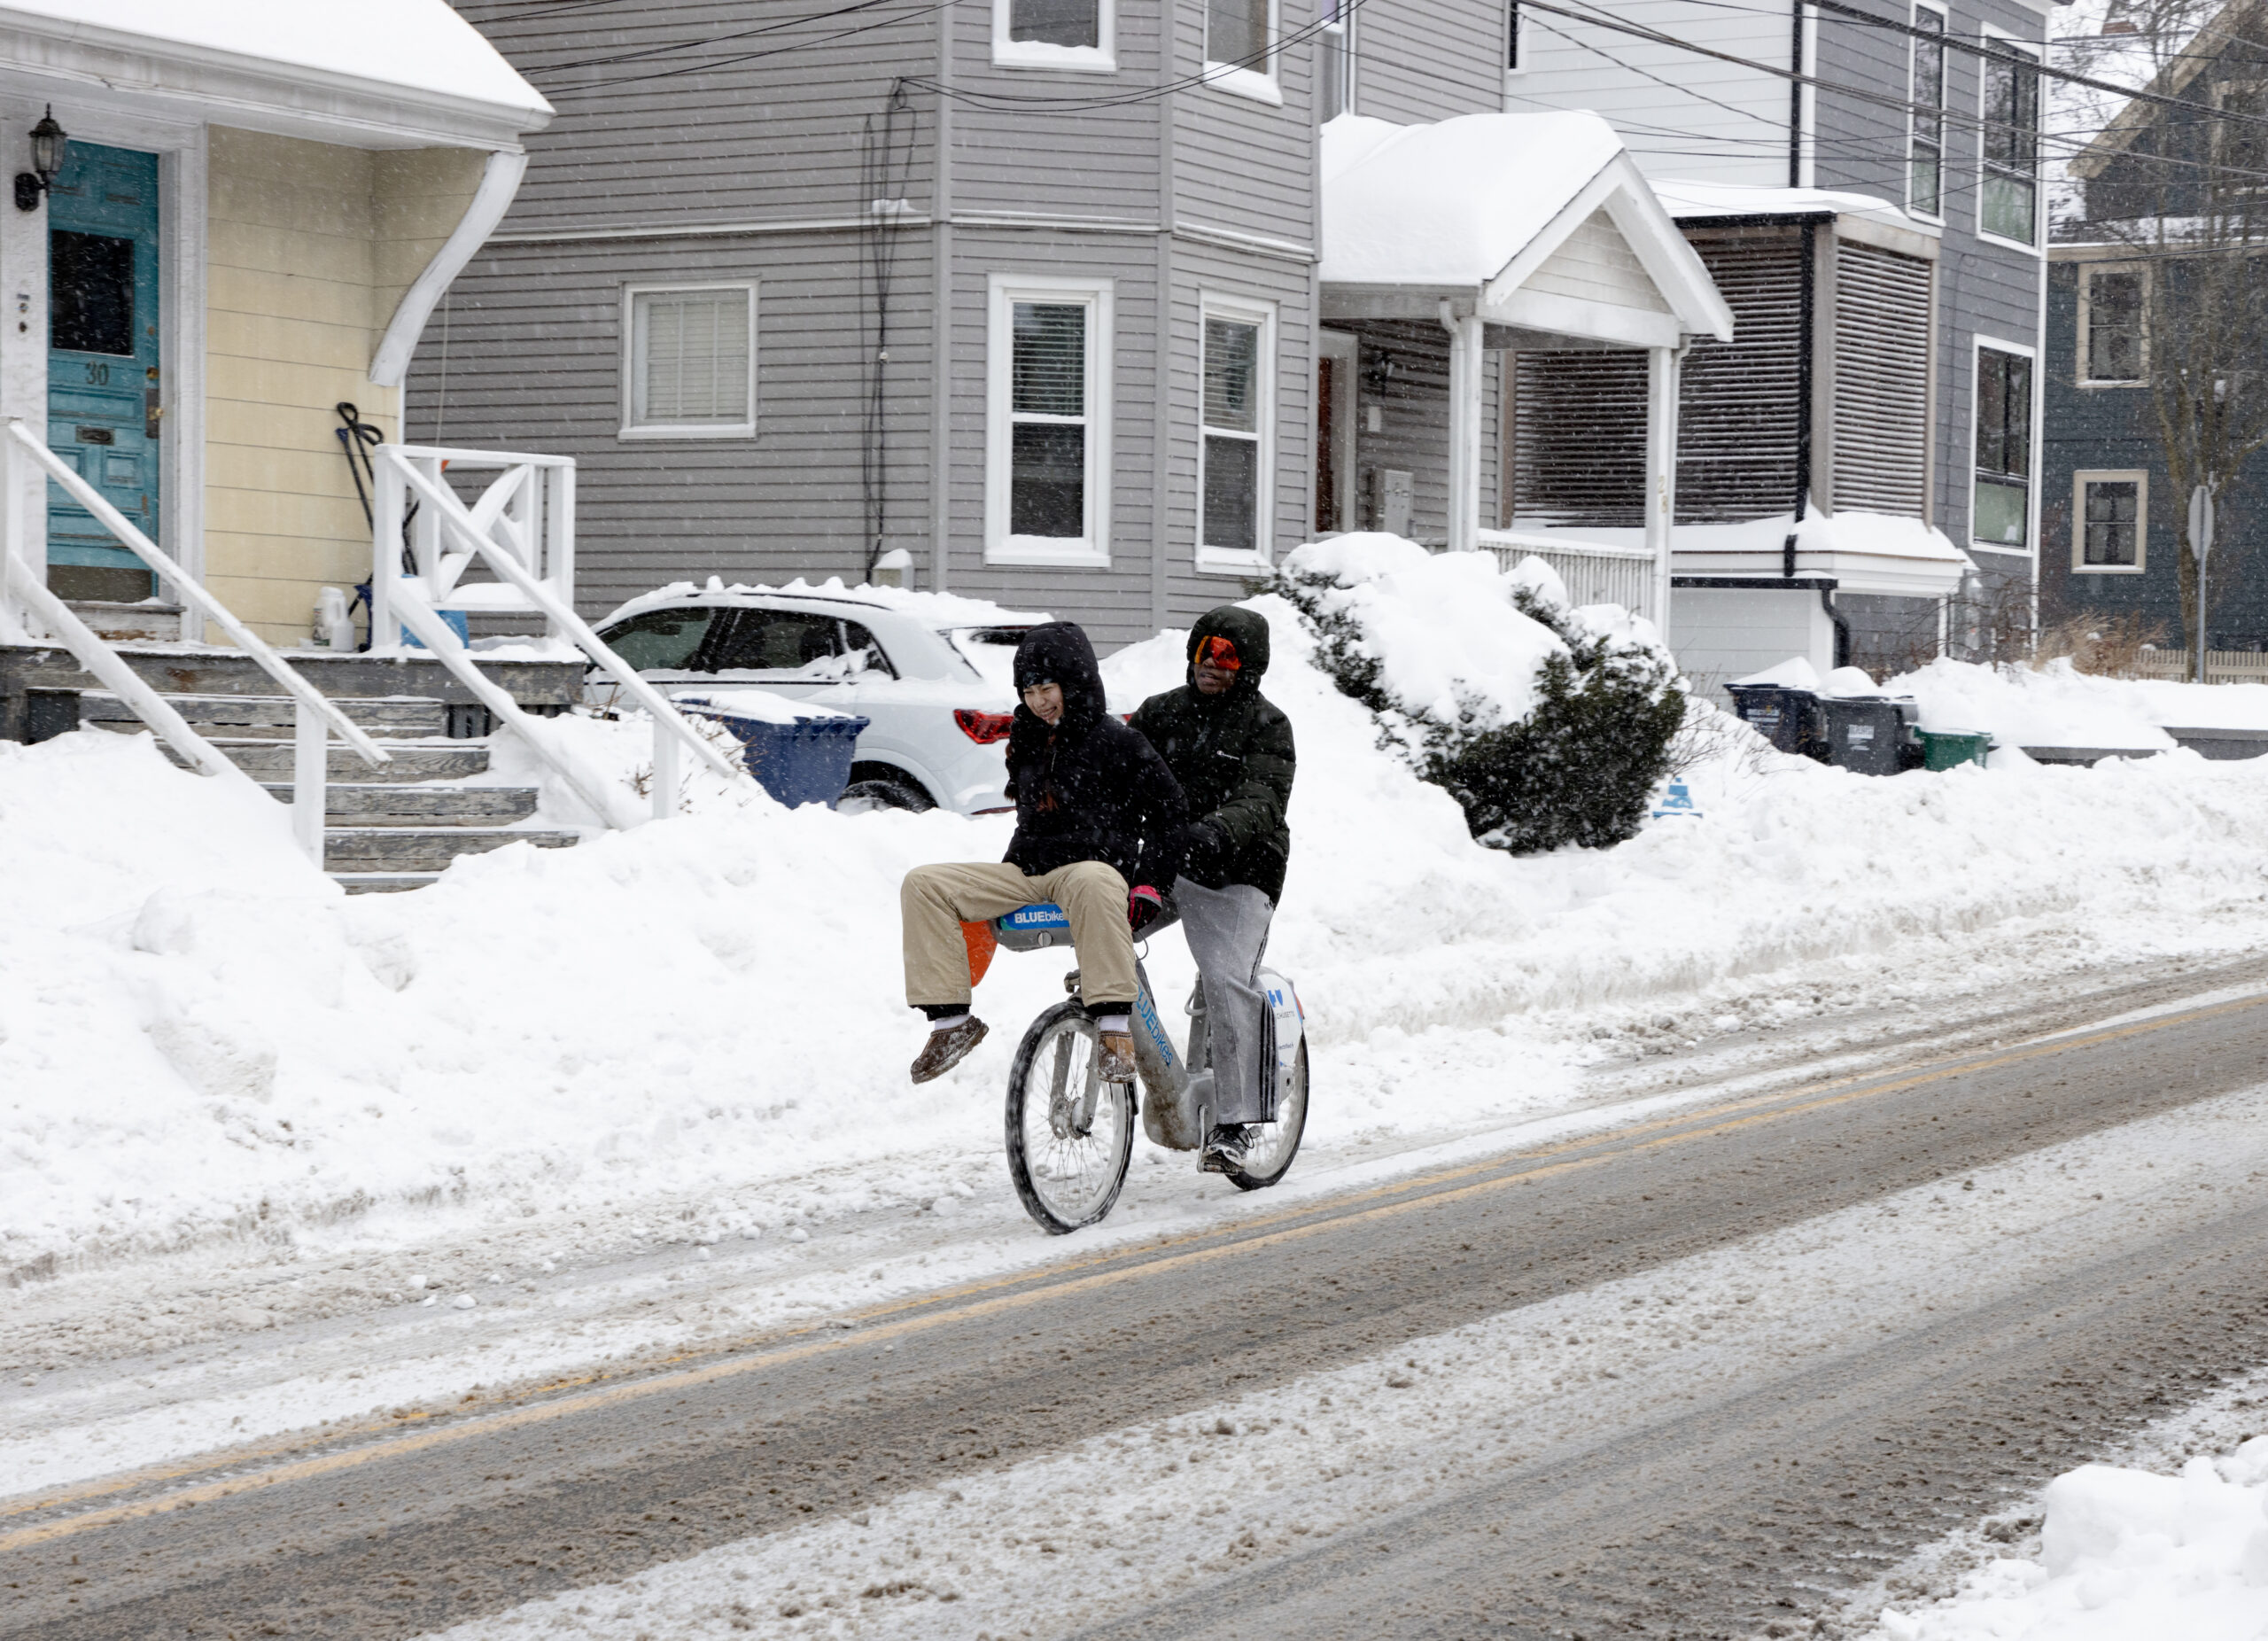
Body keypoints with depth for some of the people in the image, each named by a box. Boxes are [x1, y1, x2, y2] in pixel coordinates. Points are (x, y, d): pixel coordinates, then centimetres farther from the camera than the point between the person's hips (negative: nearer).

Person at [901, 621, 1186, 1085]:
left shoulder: (1115, 742, -1)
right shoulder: (1027, 741, 19)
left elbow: (1170, 811, 0)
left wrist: (1149, 882, -9)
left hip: (1091, 866, -7)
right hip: (1026, 872, 7)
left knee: (1095, 883, -45)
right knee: (923, 884, -13)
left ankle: (1114, 1026, -46)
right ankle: (952, 1021, -17)